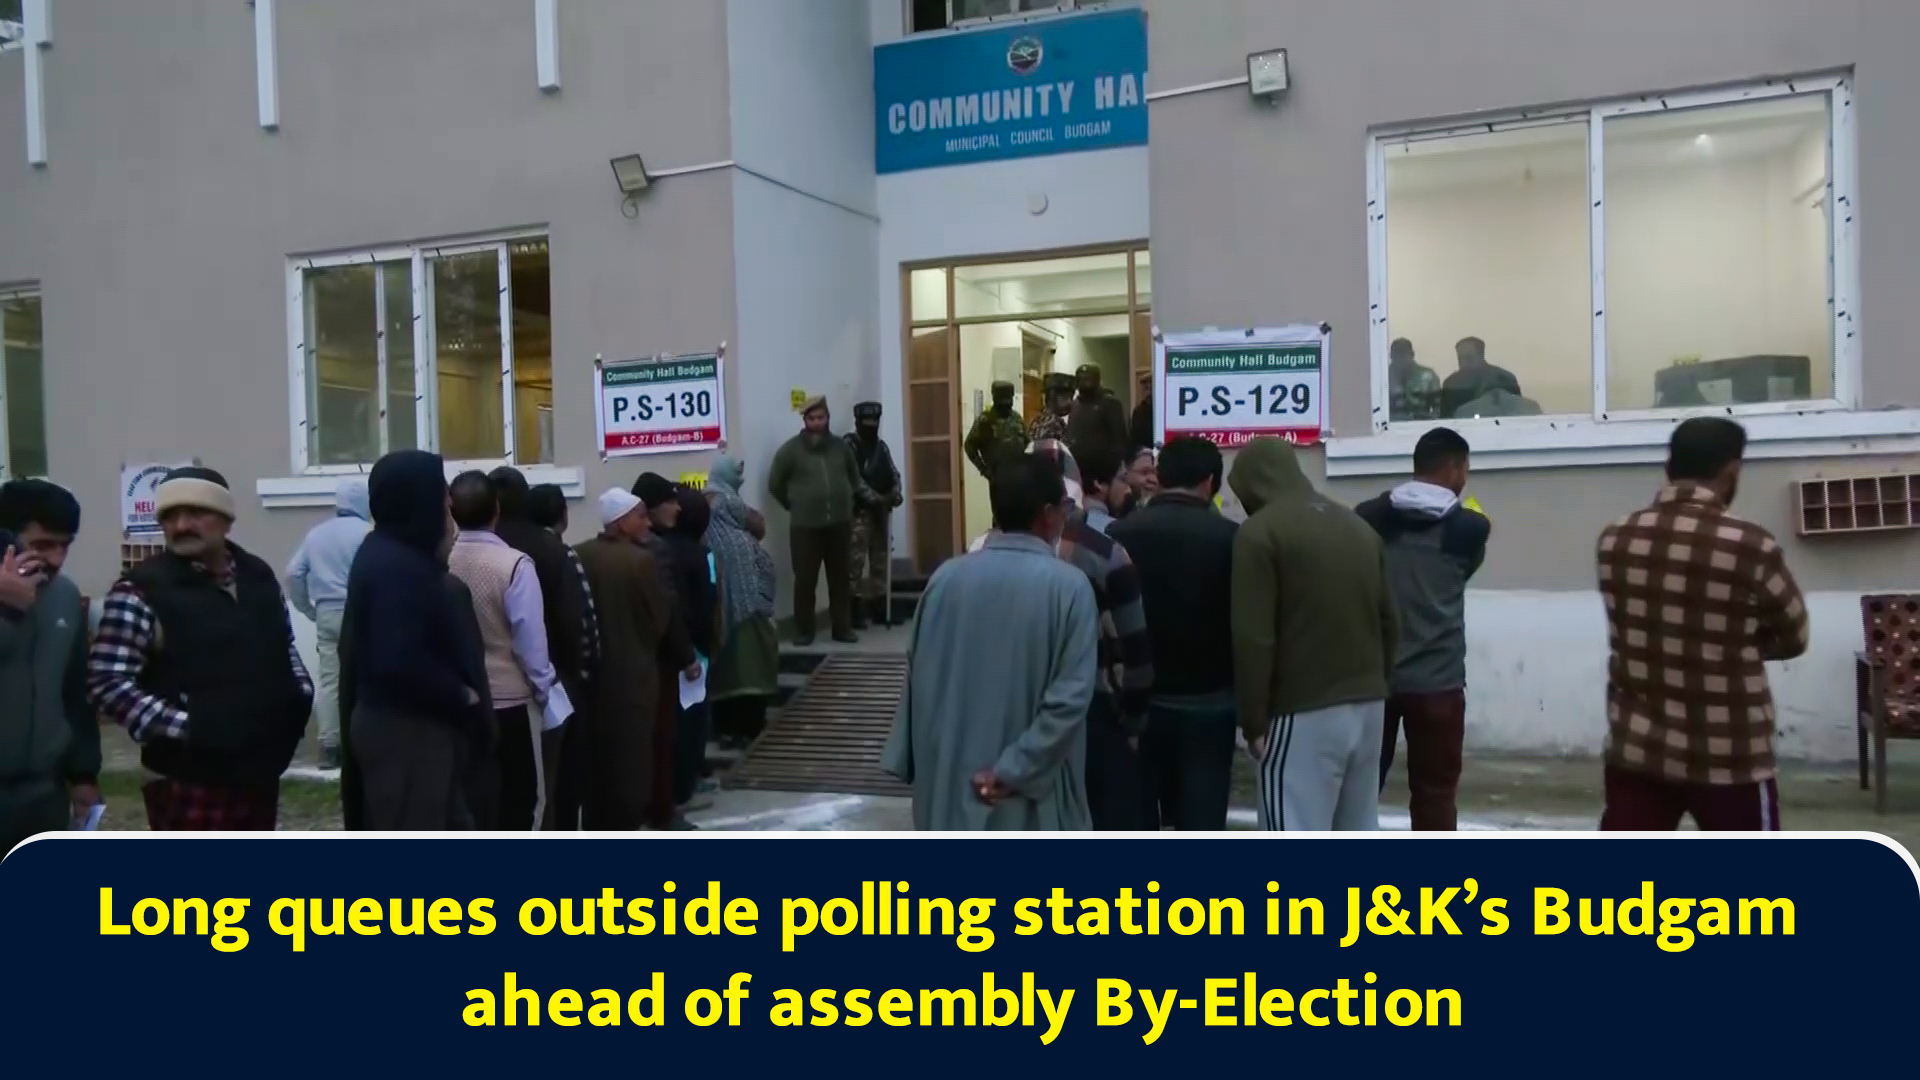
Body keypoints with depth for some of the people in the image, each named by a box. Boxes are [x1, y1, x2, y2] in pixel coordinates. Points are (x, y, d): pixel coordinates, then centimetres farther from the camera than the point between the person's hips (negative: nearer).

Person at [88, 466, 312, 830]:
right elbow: (107, 684, -13)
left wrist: (301, 695, 5)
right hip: (187, 779, -6)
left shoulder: (258, 576, 9)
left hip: (259, 768, 6)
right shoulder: (141, 591, -10)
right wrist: (184, 726, -21)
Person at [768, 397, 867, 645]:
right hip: (805, 526, -3)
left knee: (841, 578, 8)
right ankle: (803, 631, 9)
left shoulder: (840, 446, 8)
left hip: (840, 524, 3)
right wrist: (796, 506, 9)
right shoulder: (790, 449, -3)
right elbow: (775, 484, 4)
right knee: (805, 580, 0)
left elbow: (854, 477, 23)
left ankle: (842, 628, 16)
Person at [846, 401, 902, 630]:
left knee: (881, 560, 11)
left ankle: (879, 608, 19)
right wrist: (875, 497, -24)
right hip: (858, 511, -7)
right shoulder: (848, 445, -8)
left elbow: (893, 473, 14)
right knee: (856, 561, -9)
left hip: (881, 510, 8)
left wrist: (896, 493, -5)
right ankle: (856, 609, -5)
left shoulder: (881, 445, 15)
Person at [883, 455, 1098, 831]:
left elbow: (918, 680, 2)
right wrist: (1013, 770, -15)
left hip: (950, 779, 3)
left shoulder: (946, 577, -4)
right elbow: (1071, 697, -20)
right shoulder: (1069, 586, -13)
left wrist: (910, 761, 11)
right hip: (1032, 788, -3)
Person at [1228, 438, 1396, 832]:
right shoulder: (1358, 527, 14)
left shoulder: (1259, 533, -9)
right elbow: (1388, 619, 17)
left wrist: (1254, 720, -7)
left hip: (1304, 713, -8)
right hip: (1368, 704, 8)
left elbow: (1253, 640, -14)